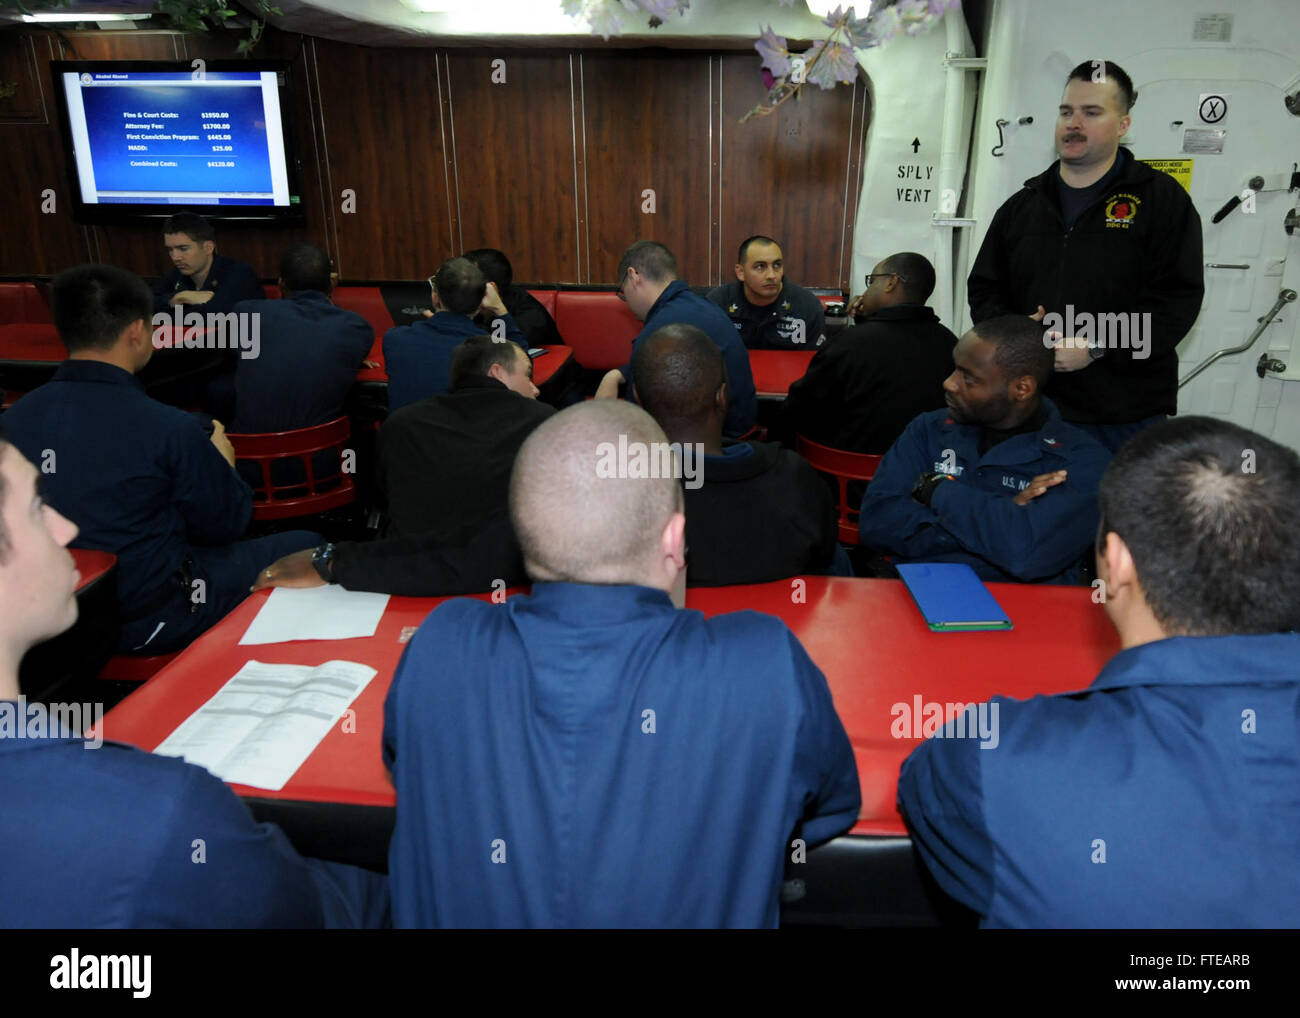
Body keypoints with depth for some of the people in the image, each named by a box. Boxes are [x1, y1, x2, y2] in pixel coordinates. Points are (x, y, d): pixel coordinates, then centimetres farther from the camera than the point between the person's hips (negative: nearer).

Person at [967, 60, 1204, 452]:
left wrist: (1094, 347, -19)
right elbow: (984, 289, 15)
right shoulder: (1021, 206, 14)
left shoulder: (1161, 198, 1)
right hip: (1032, 409, 3)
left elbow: (1177, 299, -9)